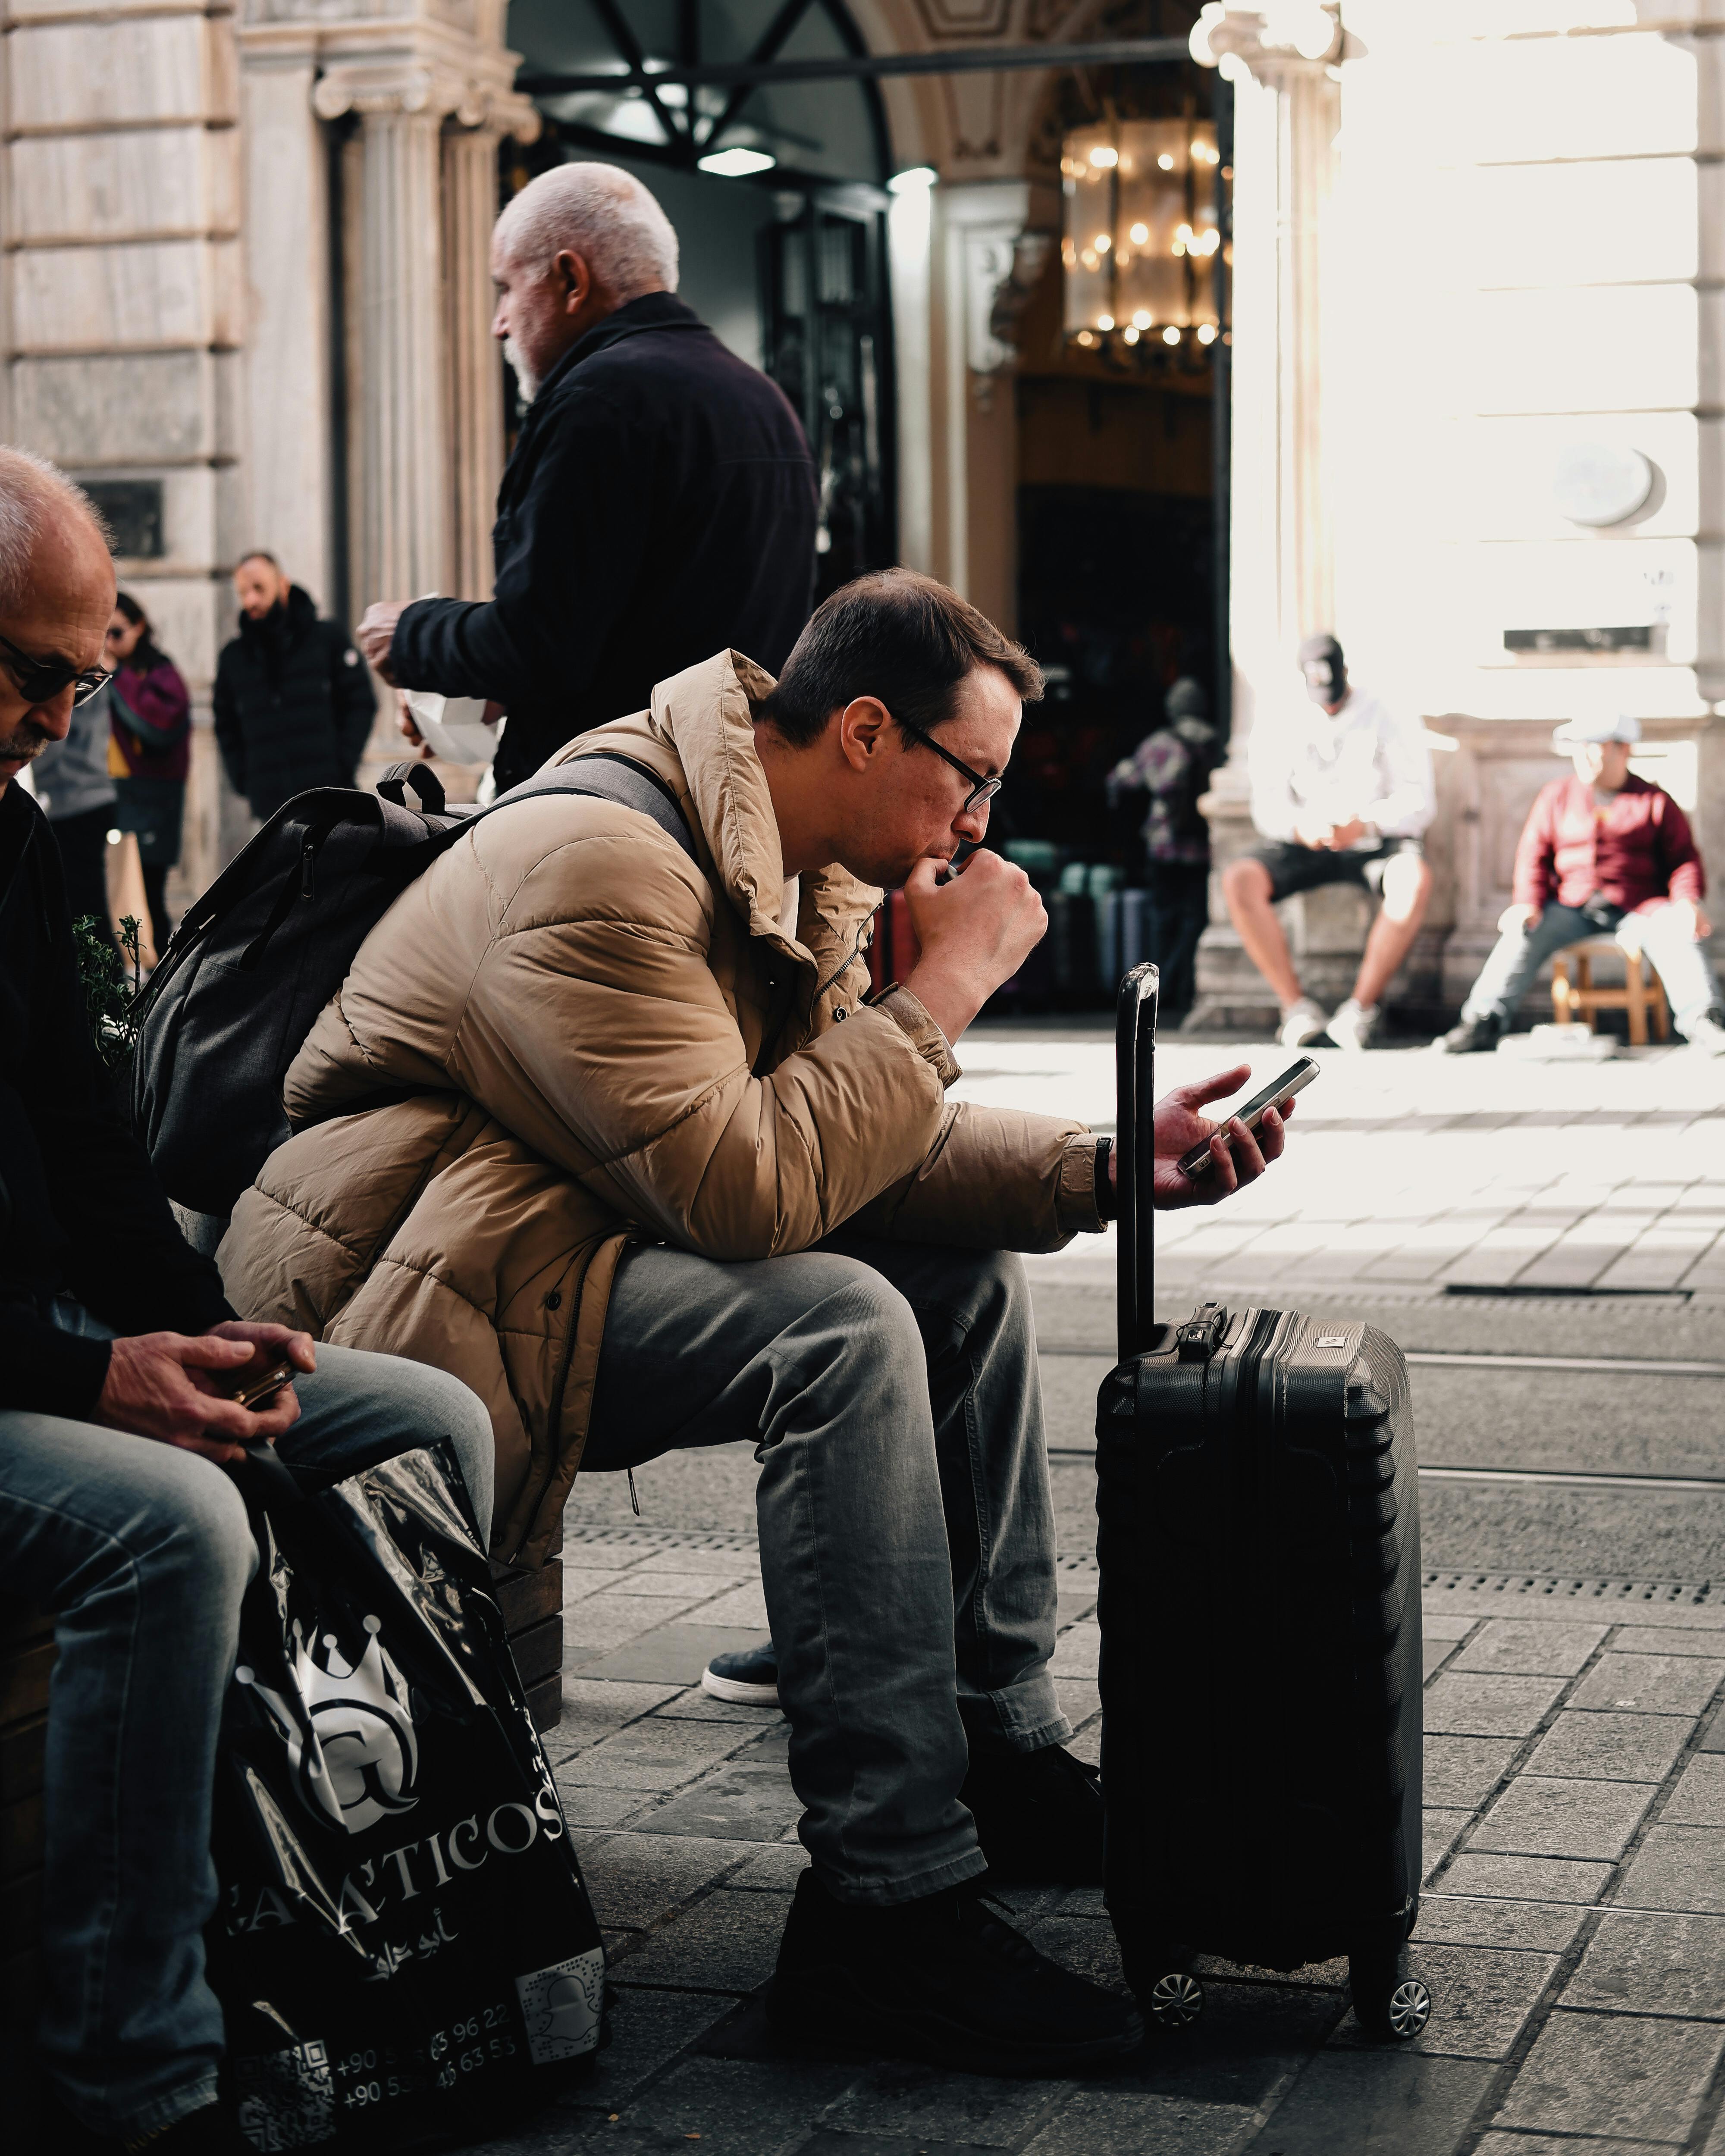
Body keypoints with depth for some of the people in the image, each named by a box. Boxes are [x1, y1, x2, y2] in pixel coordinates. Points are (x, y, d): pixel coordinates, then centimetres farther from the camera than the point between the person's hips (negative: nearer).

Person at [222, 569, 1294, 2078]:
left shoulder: (810, 875, 8)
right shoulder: (601, 865, -23)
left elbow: (875, 1144, 8)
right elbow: (741, 1187, -30)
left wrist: (1110, 1166, -6)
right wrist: (945, 987, -22)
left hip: (594, 1241, 10)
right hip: (410, 1292, -10)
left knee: (968, 1279, 4)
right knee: (840, 1328, -30)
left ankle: (1002, 1760, 14)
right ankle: (887, 1901, -26)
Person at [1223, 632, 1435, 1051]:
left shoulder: (1393, 722, -3)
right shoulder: (1279, 726, 3)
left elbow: (1418, 802, -8)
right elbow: (1268, 807, -1)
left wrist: (1365, 824, -27)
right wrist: (1299, 826, -25)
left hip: (1378, 844, -2)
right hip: (1306, 847, 2)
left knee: (1414, 879, -38)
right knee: (1238, 880, -28)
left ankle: (1362, 1009, -29)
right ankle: (1298, 1008, -24)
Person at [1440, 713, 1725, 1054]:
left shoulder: (1655, 801, 7)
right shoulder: (1557, 796, 12)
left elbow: (1684, 859, 5)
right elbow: (1534, 856, 9)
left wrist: (1687, 903, -16)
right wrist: (1527, 904, -10)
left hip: (1638, 907, -2)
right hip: (1572, 906, 2)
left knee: (1679, 933, -31)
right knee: (1520, 932, -25)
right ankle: (1486, 1021, -31)